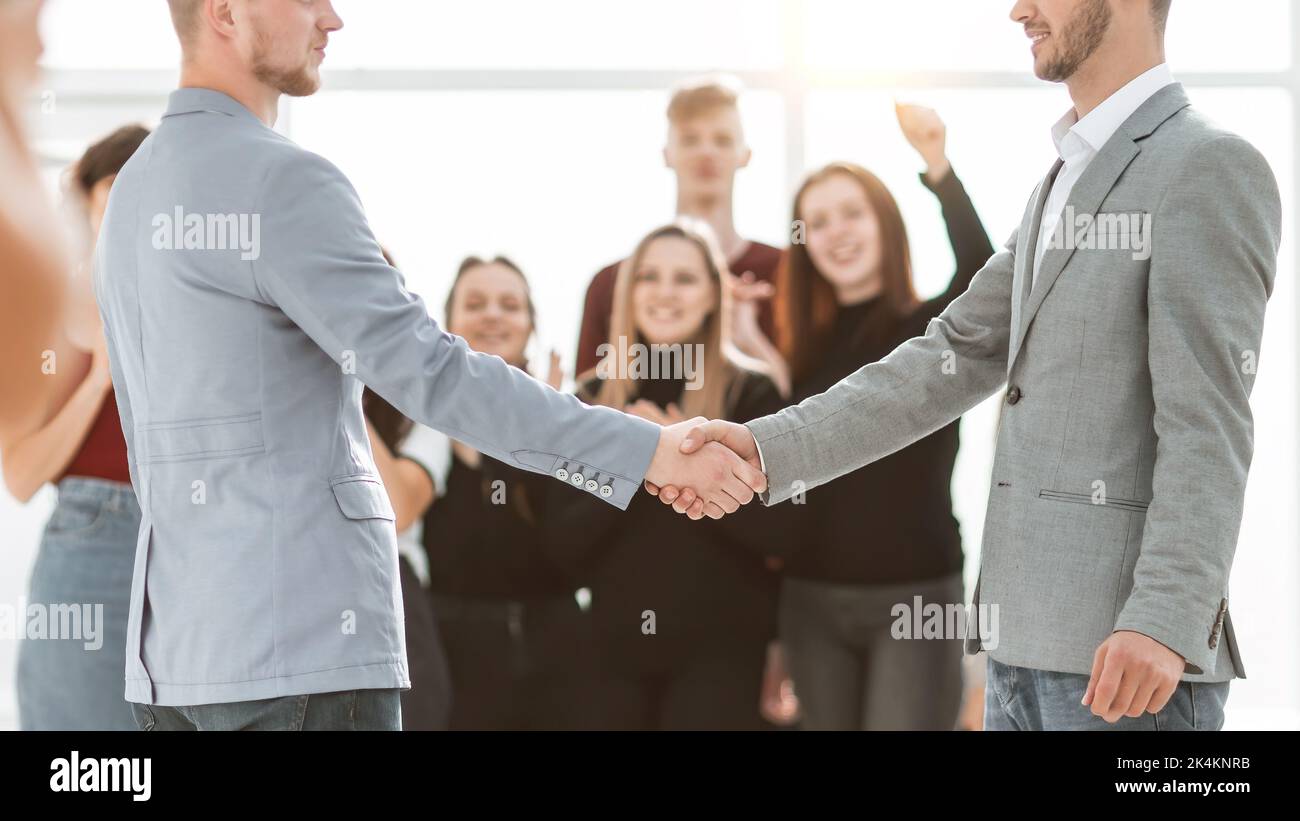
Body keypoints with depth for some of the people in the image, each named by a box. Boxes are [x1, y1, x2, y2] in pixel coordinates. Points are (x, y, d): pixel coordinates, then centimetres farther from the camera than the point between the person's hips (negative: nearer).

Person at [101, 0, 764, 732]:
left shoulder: (137, 200, 17)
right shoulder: (283, 183, -14)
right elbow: (433, 376, -21)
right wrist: (649, 453, -18)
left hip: (184, 646, 9)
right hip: (300, 645, -9)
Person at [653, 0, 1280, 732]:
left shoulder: (1211, 170, -9)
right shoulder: (1070, 185, 21)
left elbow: (1209, 424, -17)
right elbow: (949, 367, 17)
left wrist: (1164, 625, -28)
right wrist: (765, 450, 6)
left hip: (1125, 651, -9)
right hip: (1034, 644, 9)